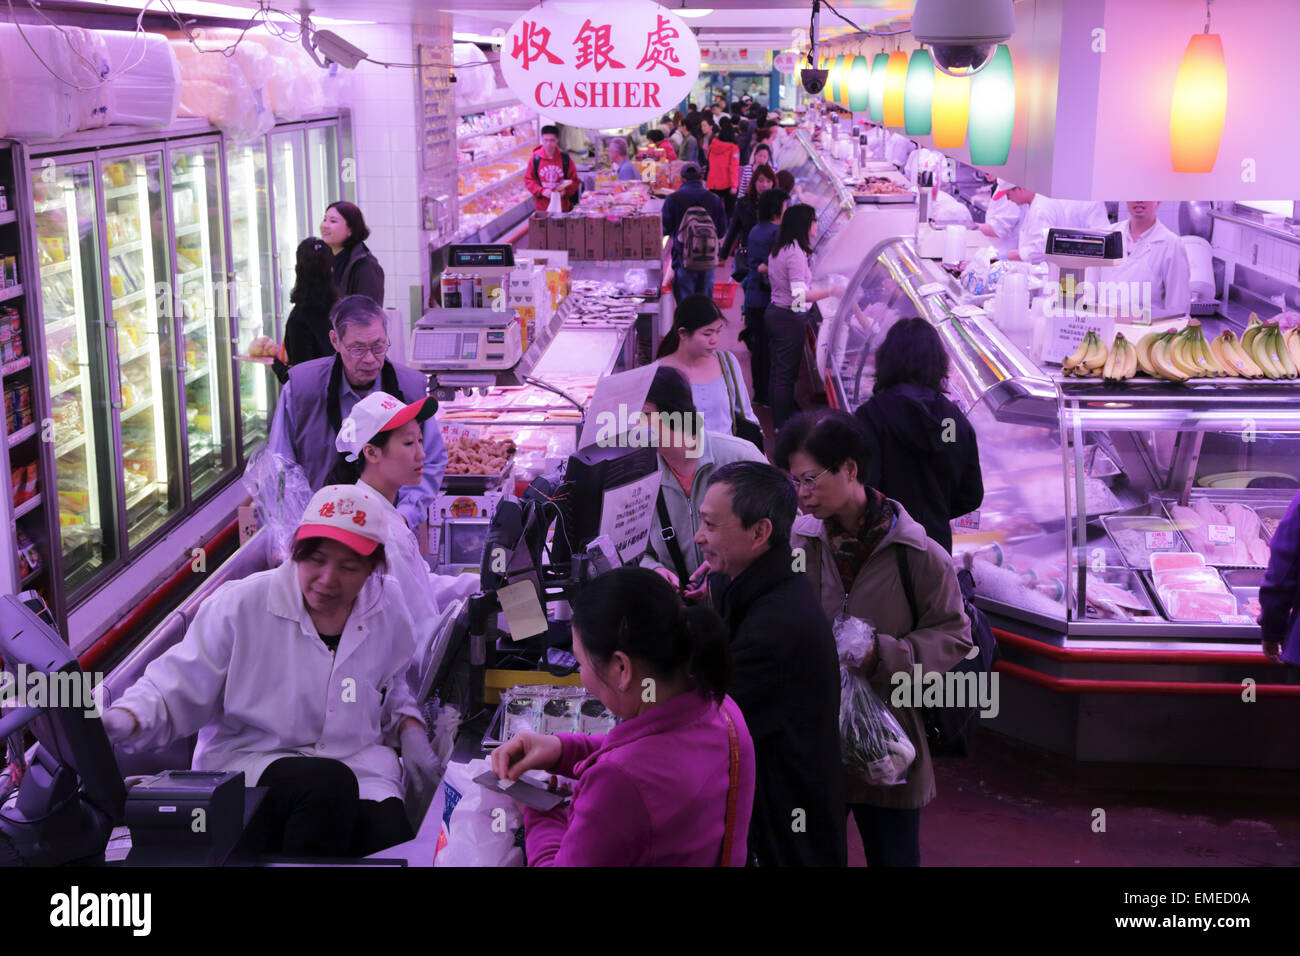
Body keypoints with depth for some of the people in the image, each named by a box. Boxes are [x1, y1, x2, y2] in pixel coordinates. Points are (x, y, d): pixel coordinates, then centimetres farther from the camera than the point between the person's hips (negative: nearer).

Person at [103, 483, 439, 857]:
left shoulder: (388, 607, 2)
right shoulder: (241, 606, -12)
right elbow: (175, 689, -7)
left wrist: (410, 731, 4)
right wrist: (123, 720, -26)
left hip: (356, 764, 3)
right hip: (247, 762, -2)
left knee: (393, 842, -29)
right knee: (329, 785, -36)